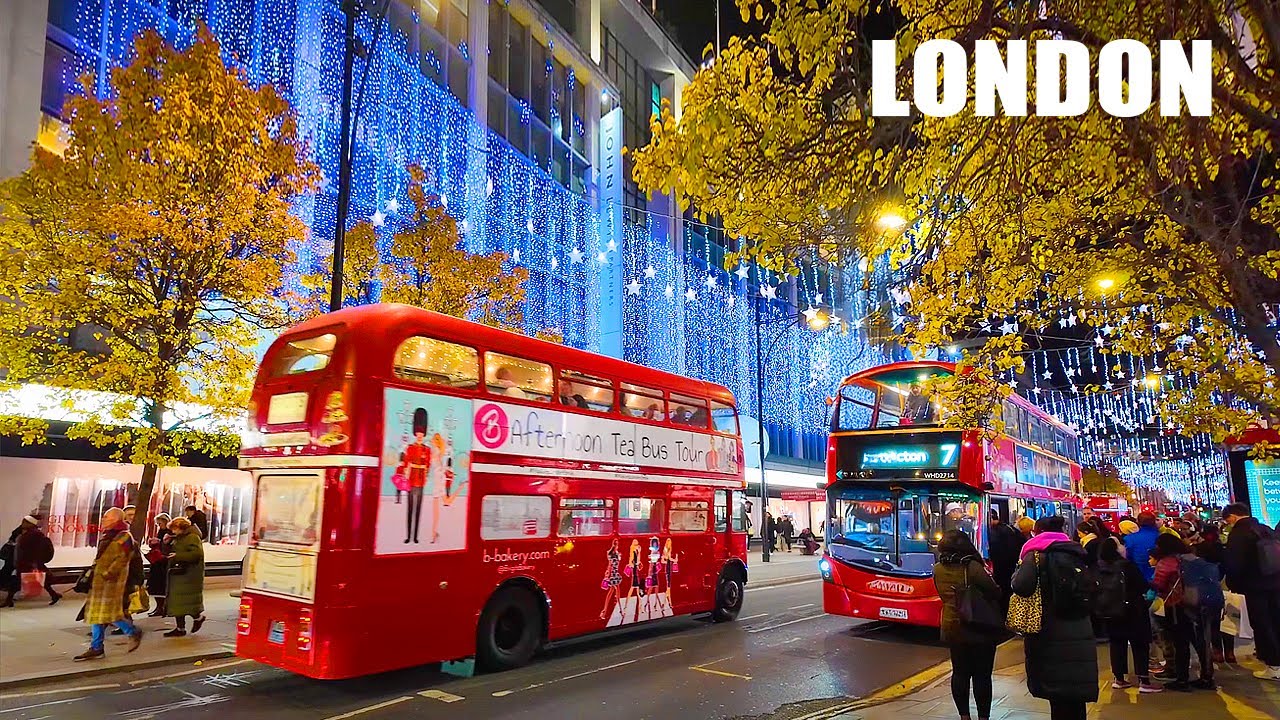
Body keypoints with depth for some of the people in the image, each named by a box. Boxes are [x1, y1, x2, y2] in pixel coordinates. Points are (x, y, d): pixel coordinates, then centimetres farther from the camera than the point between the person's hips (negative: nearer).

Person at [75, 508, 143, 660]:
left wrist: (108, 573, -25)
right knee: (96, 613, 10)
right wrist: (92, 571, 20)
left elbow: (121, 559, -20)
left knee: (109, 612, -9)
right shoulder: (106, 535, 17)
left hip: (111, 581, -10)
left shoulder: (124, 537, -12)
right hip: (99, 579, 10)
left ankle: (134, 632, 9)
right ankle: (96, 648, 15)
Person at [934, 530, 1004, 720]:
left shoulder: (938, 569, -2)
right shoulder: (972, 567, -19)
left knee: (960, 673, 12)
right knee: (982, 675, 5)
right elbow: (995, 592, -11)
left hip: (952, 628, 5)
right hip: (980, 629, -5)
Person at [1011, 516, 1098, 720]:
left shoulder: (1038, 553, -8)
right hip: (1080, 632, 6)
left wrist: (1018, 571, -2)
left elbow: (1022, 587, -21)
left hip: (1051, 634, -6)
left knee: (1057, 692, 2)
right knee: (1075, 692, 13)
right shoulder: (1075, 552, 11)